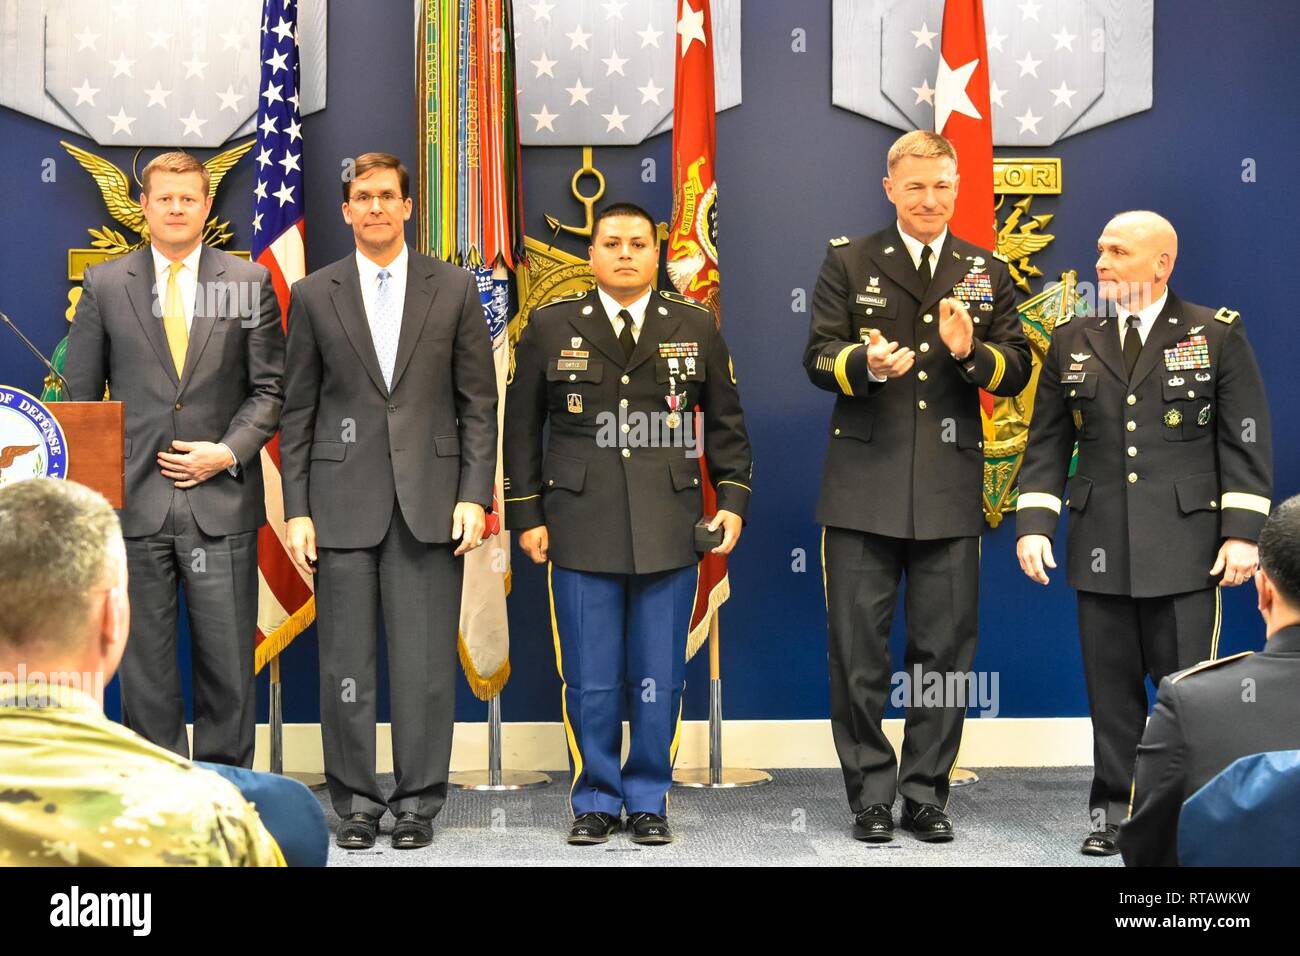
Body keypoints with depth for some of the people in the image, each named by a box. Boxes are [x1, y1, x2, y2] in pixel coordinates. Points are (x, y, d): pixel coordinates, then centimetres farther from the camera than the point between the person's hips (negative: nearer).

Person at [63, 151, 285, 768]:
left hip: (222, 498, 0)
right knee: (145, 663, 5)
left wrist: (228, 452, -8)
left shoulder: (250, 282, 7)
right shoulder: (104, 285, 8)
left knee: (228, 660, 1)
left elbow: (270, 387, 6)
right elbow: (82, 396, 9)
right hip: (135, 501, 1)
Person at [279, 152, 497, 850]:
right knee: (346, 660, 4)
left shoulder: (454, 289, 6)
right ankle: (356, 802, 15)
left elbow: (478, 402, 5)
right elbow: (298, 411, 7)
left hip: (430, 498, 0)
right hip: (343, 499, 1)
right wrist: (296, 511, 0)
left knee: (425, 660, 1)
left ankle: (419, 802, 12)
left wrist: (475, 496, -4)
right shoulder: (313, 295, 7)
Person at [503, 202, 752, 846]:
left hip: (669, 533, 1)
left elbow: (726, 424, 12)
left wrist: (732, 500, 3)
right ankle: (595, 800, 18)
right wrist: (526, 516, 3)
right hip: (580, 533, -1)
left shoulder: (695, 327, 8)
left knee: (660, 679, 5)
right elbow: (521, 428, 8)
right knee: (589, 681, 4)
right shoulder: (551, 327, 5)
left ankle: (648, 800, 19)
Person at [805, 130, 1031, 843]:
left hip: (949, 490, 2)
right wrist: (863, 363, -23)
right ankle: (870, 794, 16)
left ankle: (926, 793, 19)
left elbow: (1016, 371, 5)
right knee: (859, 650, 4)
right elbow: (817, 357, -2)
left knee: (945, 651, 7)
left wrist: (972, 352, -16)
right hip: (865, 484, -1)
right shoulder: (848, 262, 4)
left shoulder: (987, 272, 10)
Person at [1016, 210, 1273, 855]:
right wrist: (1033, 524, 0)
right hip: (1101, 549, 3)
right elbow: (1047, 444, 10)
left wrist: (1242, 532, -8)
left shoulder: (1216, 336, 2)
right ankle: (1114, 809, 19)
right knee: (1111, 688, 8)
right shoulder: (1072, 343, 10)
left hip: (1186, 548, -3)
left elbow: (1246, 442, -1)